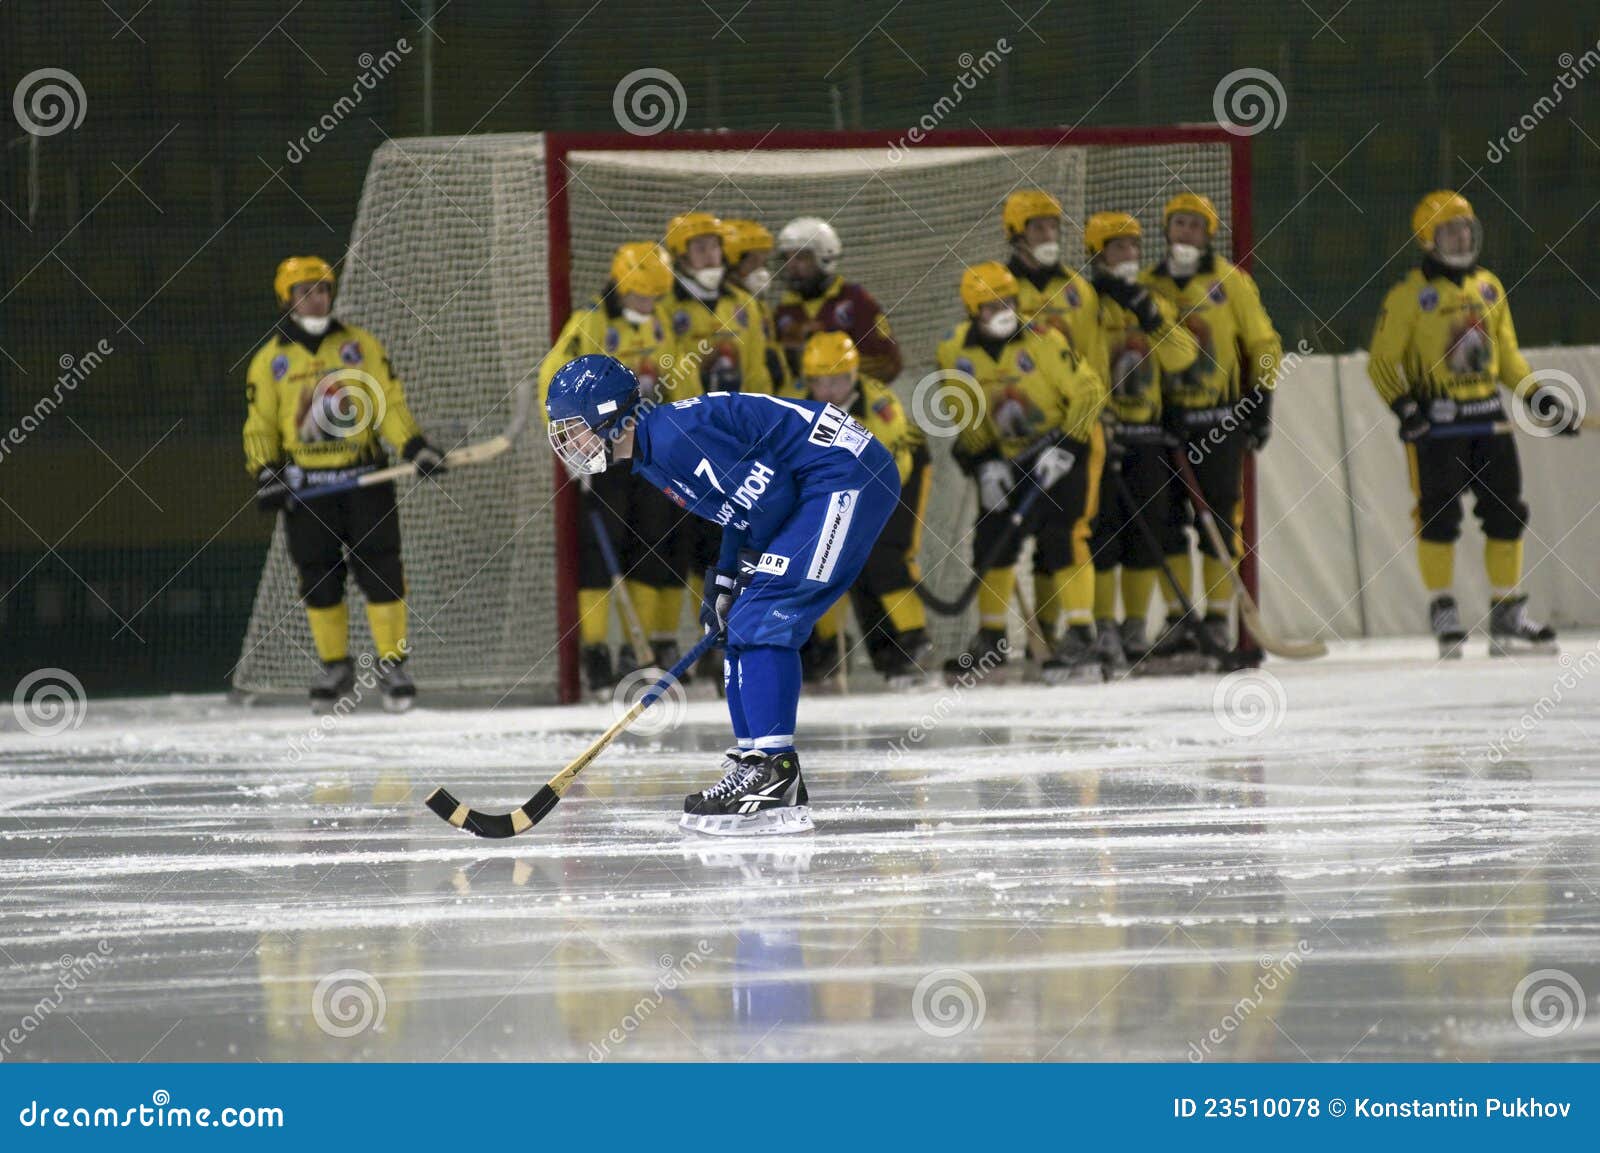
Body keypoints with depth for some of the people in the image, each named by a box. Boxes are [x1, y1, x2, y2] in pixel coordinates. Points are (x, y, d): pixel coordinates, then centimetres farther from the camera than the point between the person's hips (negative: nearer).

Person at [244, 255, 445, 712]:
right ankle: (334, 667, 17)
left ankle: (392, 664, 1)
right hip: (305, 484, 1)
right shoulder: (270, 360, 6)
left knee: (380, 571, -6)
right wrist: (265, 473, -5)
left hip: (364, 478, -1)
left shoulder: (360, 345, 6)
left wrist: (414, 445, -10)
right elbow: (260, 425, 9)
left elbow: (389, 403, 4)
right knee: (318, 579, 3)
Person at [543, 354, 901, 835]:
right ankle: (754, 765, 14)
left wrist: (752, 562, -6)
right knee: (743, 625, 11)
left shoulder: (672, 435, -19)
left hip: (848, 477, -11)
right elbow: (739, 509, 22)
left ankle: (774, 771, -20)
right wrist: (724, 580, 11)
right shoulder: (651, 455, 14)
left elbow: (767, 491, -19)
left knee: (760, 619, -16)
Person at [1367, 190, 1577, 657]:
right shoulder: (1409, 295, -5)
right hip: (1435, 421, -6)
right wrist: (1404, 405, -18)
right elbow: (1381, 362, -4)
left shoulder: (1489, 287, 13)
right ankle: (1442, 609, 3)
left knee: (1505, 510, 4)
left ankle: (1508, 614, 12)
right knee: (1439, 513, -7)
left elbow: (1507, 355, 21)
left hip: (1487, 417, 6)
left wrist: (1539, 396, 13)